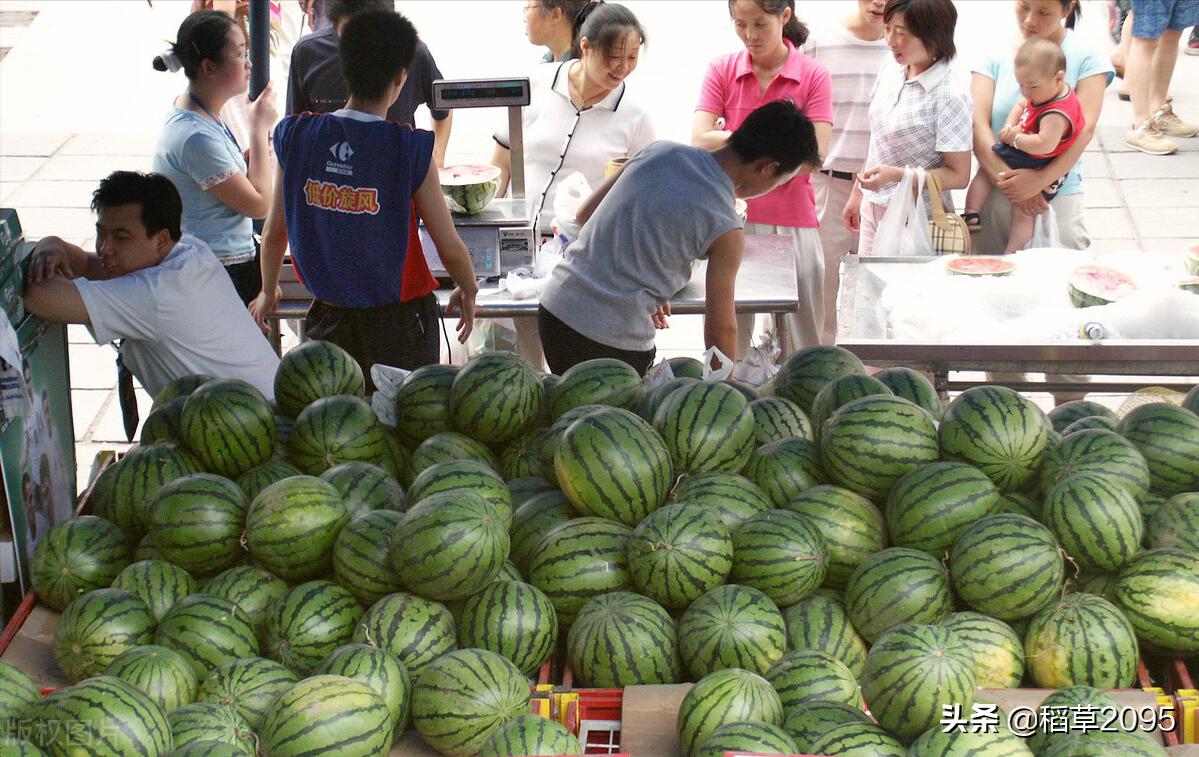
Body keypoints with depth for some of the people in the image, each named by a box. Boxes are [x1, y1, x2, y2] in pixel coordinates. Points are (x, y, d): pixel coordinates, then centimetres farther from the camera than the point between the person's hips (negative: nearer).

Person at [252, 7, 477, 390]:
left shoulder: (295, 136, -5)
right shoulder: (411, 149, -15)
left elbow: (274, 231, 4)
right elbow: (450, 248, -8)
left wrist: (268, 291, 22)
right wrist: (468, 291, 12)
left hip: (328, 317, 3)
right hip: (399, 320, -3)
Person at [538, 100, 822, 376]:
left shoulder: (660, 151, 3)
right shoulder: (725, 229, -12)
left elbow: (585, 213, 11)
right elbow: (720, 328, -5)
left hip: (555, 305, 7)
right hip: (610, 339, -6)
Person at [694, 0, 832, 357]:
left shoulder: (814, 75, -2)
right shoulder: (722, 69, 3)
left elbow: (814, 156, -10)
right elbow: (700, 141, -8)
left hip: (794, 223, -1)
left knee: (802, 346, 5)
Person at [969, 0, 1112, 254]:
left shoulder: (1087, 57, 1)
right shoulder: (994, 58, 6)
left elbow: (1084, 129, -9)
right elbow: (978, 124, -5)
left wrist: (1040, 180, -22)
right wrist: (1007, 179, -19)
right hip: (993, 196, 2)